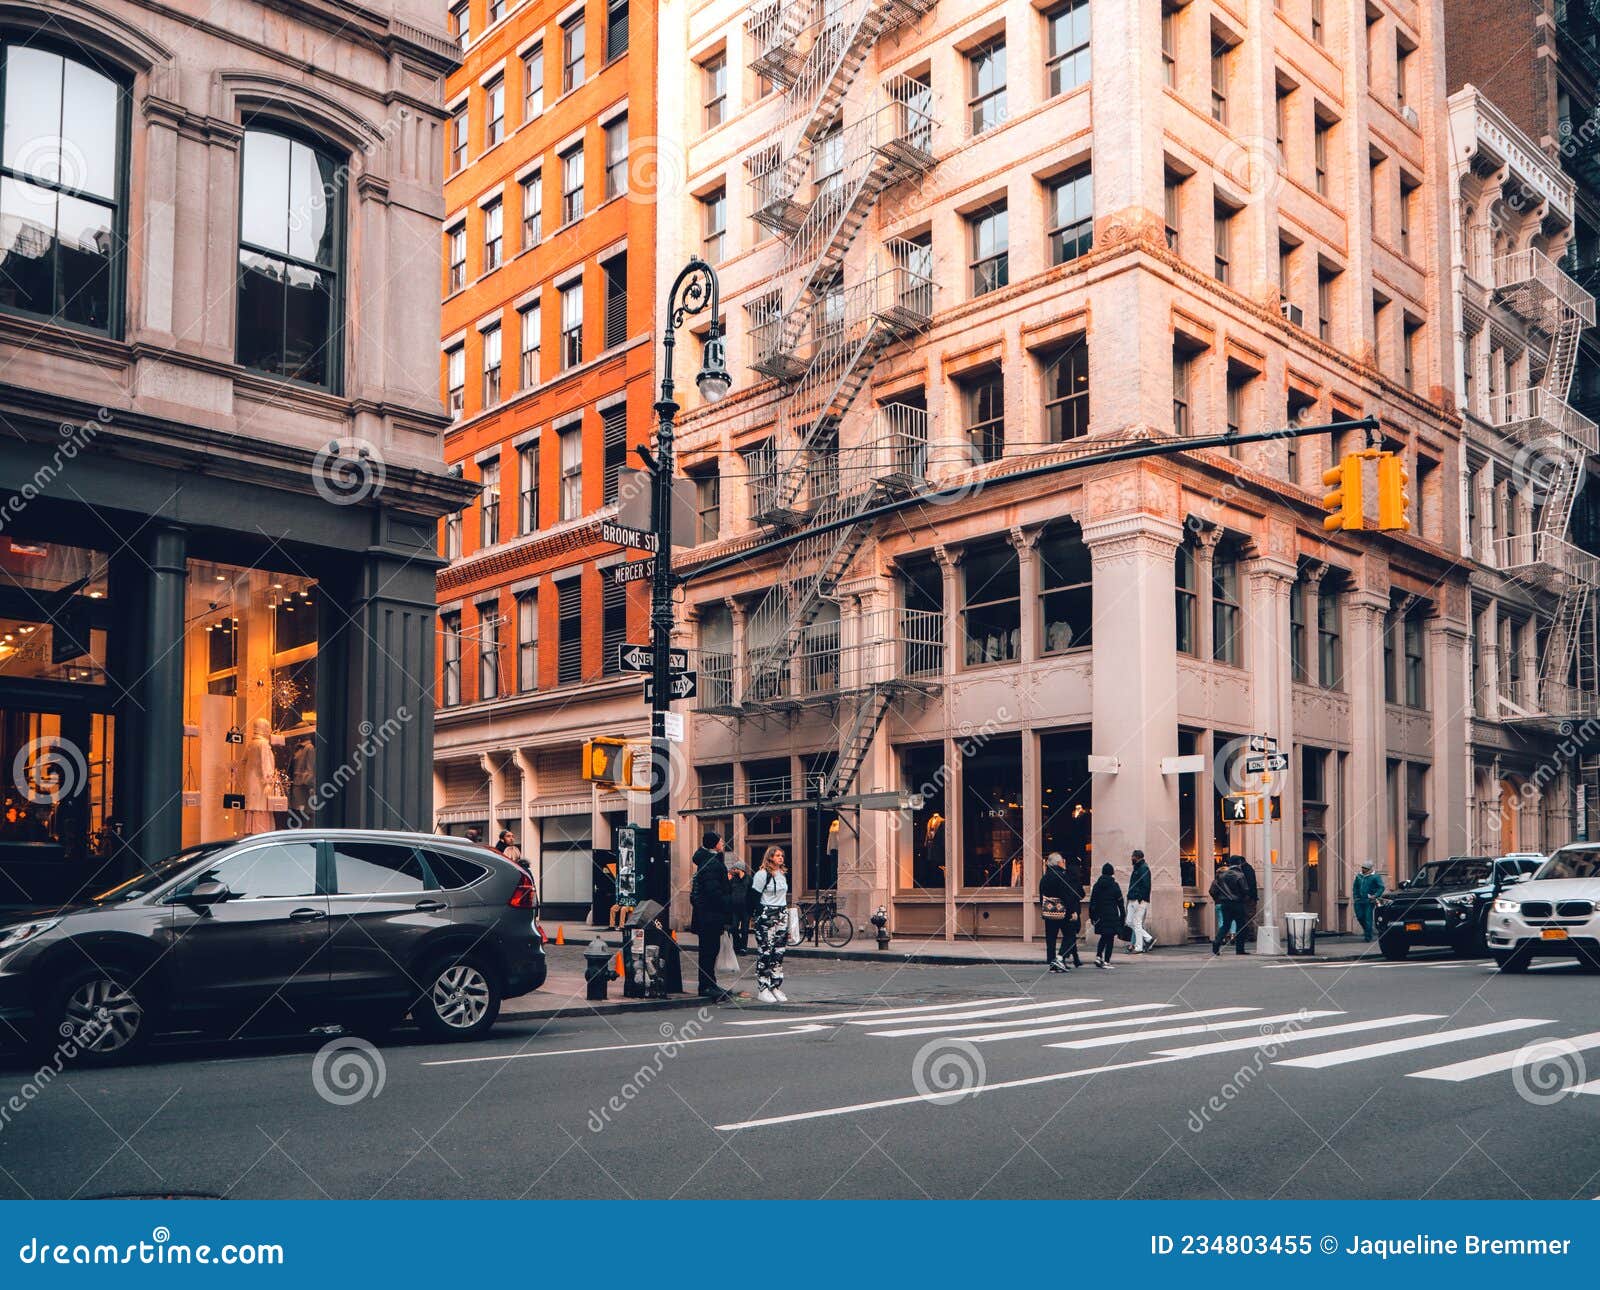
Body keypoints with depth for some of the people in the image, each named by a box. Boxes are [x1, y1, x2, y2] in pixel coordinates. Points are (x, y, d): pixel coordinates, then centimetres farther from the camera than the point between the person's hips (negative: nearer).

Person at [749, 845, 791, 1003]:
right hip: (766, 916, -7)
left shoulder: (782, 874, 15)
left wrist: (785, 915, 17)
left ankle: (776, 987, 11)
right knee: (765, 953, -7)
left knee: (779, 953, 6)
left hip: (782, 915, 7)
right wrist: (760, 917, -13)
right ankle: (763, 989, -4)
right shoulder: (762, 874, -8)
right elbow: (755, 897, -9)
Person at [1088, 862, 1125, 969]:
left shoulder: (1097, 885, 4)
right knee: (1110, 938, 2)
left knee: (1104, 937, 19)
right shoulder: (1114, 886, -6)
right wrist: (1123, 916, 4)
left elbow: (1092, 902, 7)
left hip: (1100, 916, 4)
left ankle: (1098, 956, 4)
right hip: (1112, 916, -4)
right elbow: (1120, 903, -4)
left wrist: (1092, 916, 13)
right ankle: (1106, 961, -1)